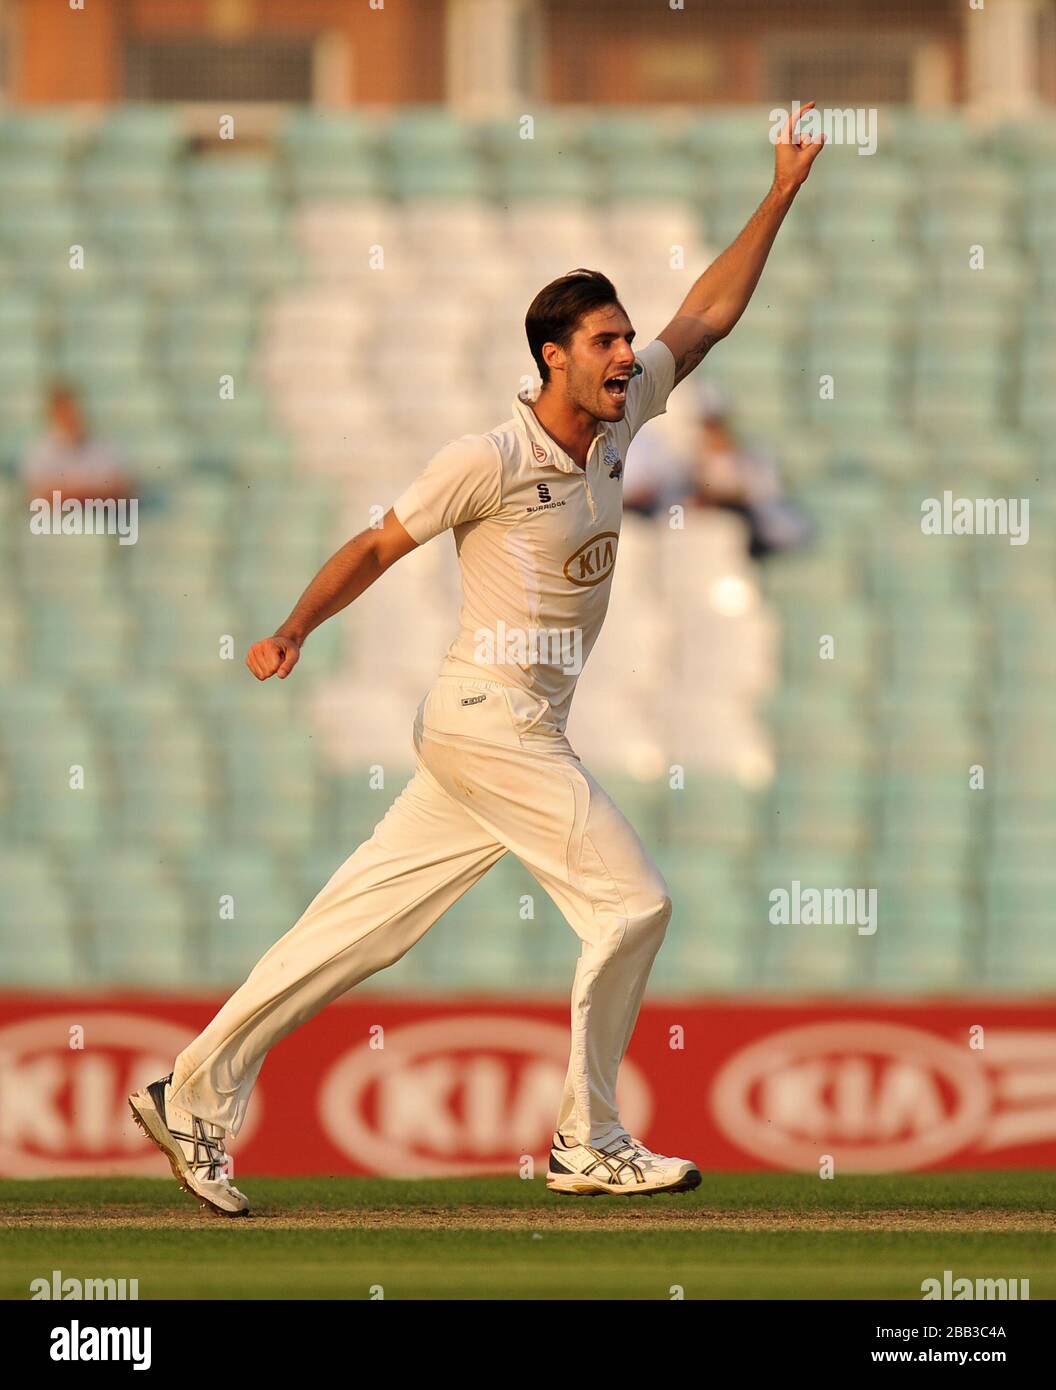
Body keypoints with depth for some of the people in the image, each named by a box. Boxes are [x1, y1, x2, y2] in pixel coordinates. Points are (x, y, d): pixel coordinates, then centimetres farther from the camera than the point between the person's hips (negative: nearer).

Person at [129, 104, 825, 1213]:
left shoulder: (617, 425, 9)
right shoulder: (491, 460, -13)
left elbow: (706, 319, 16)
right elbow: (379, 546, -8)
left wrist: (782, 194, 11)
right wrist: (292, 633, -19)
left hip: (528, 733, 8)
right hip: (488, 718, -8)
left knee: (365, 922, 6)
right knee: (629, 902, -7)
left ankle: (195, 1097, 8)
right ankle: (589, 1145, 3)